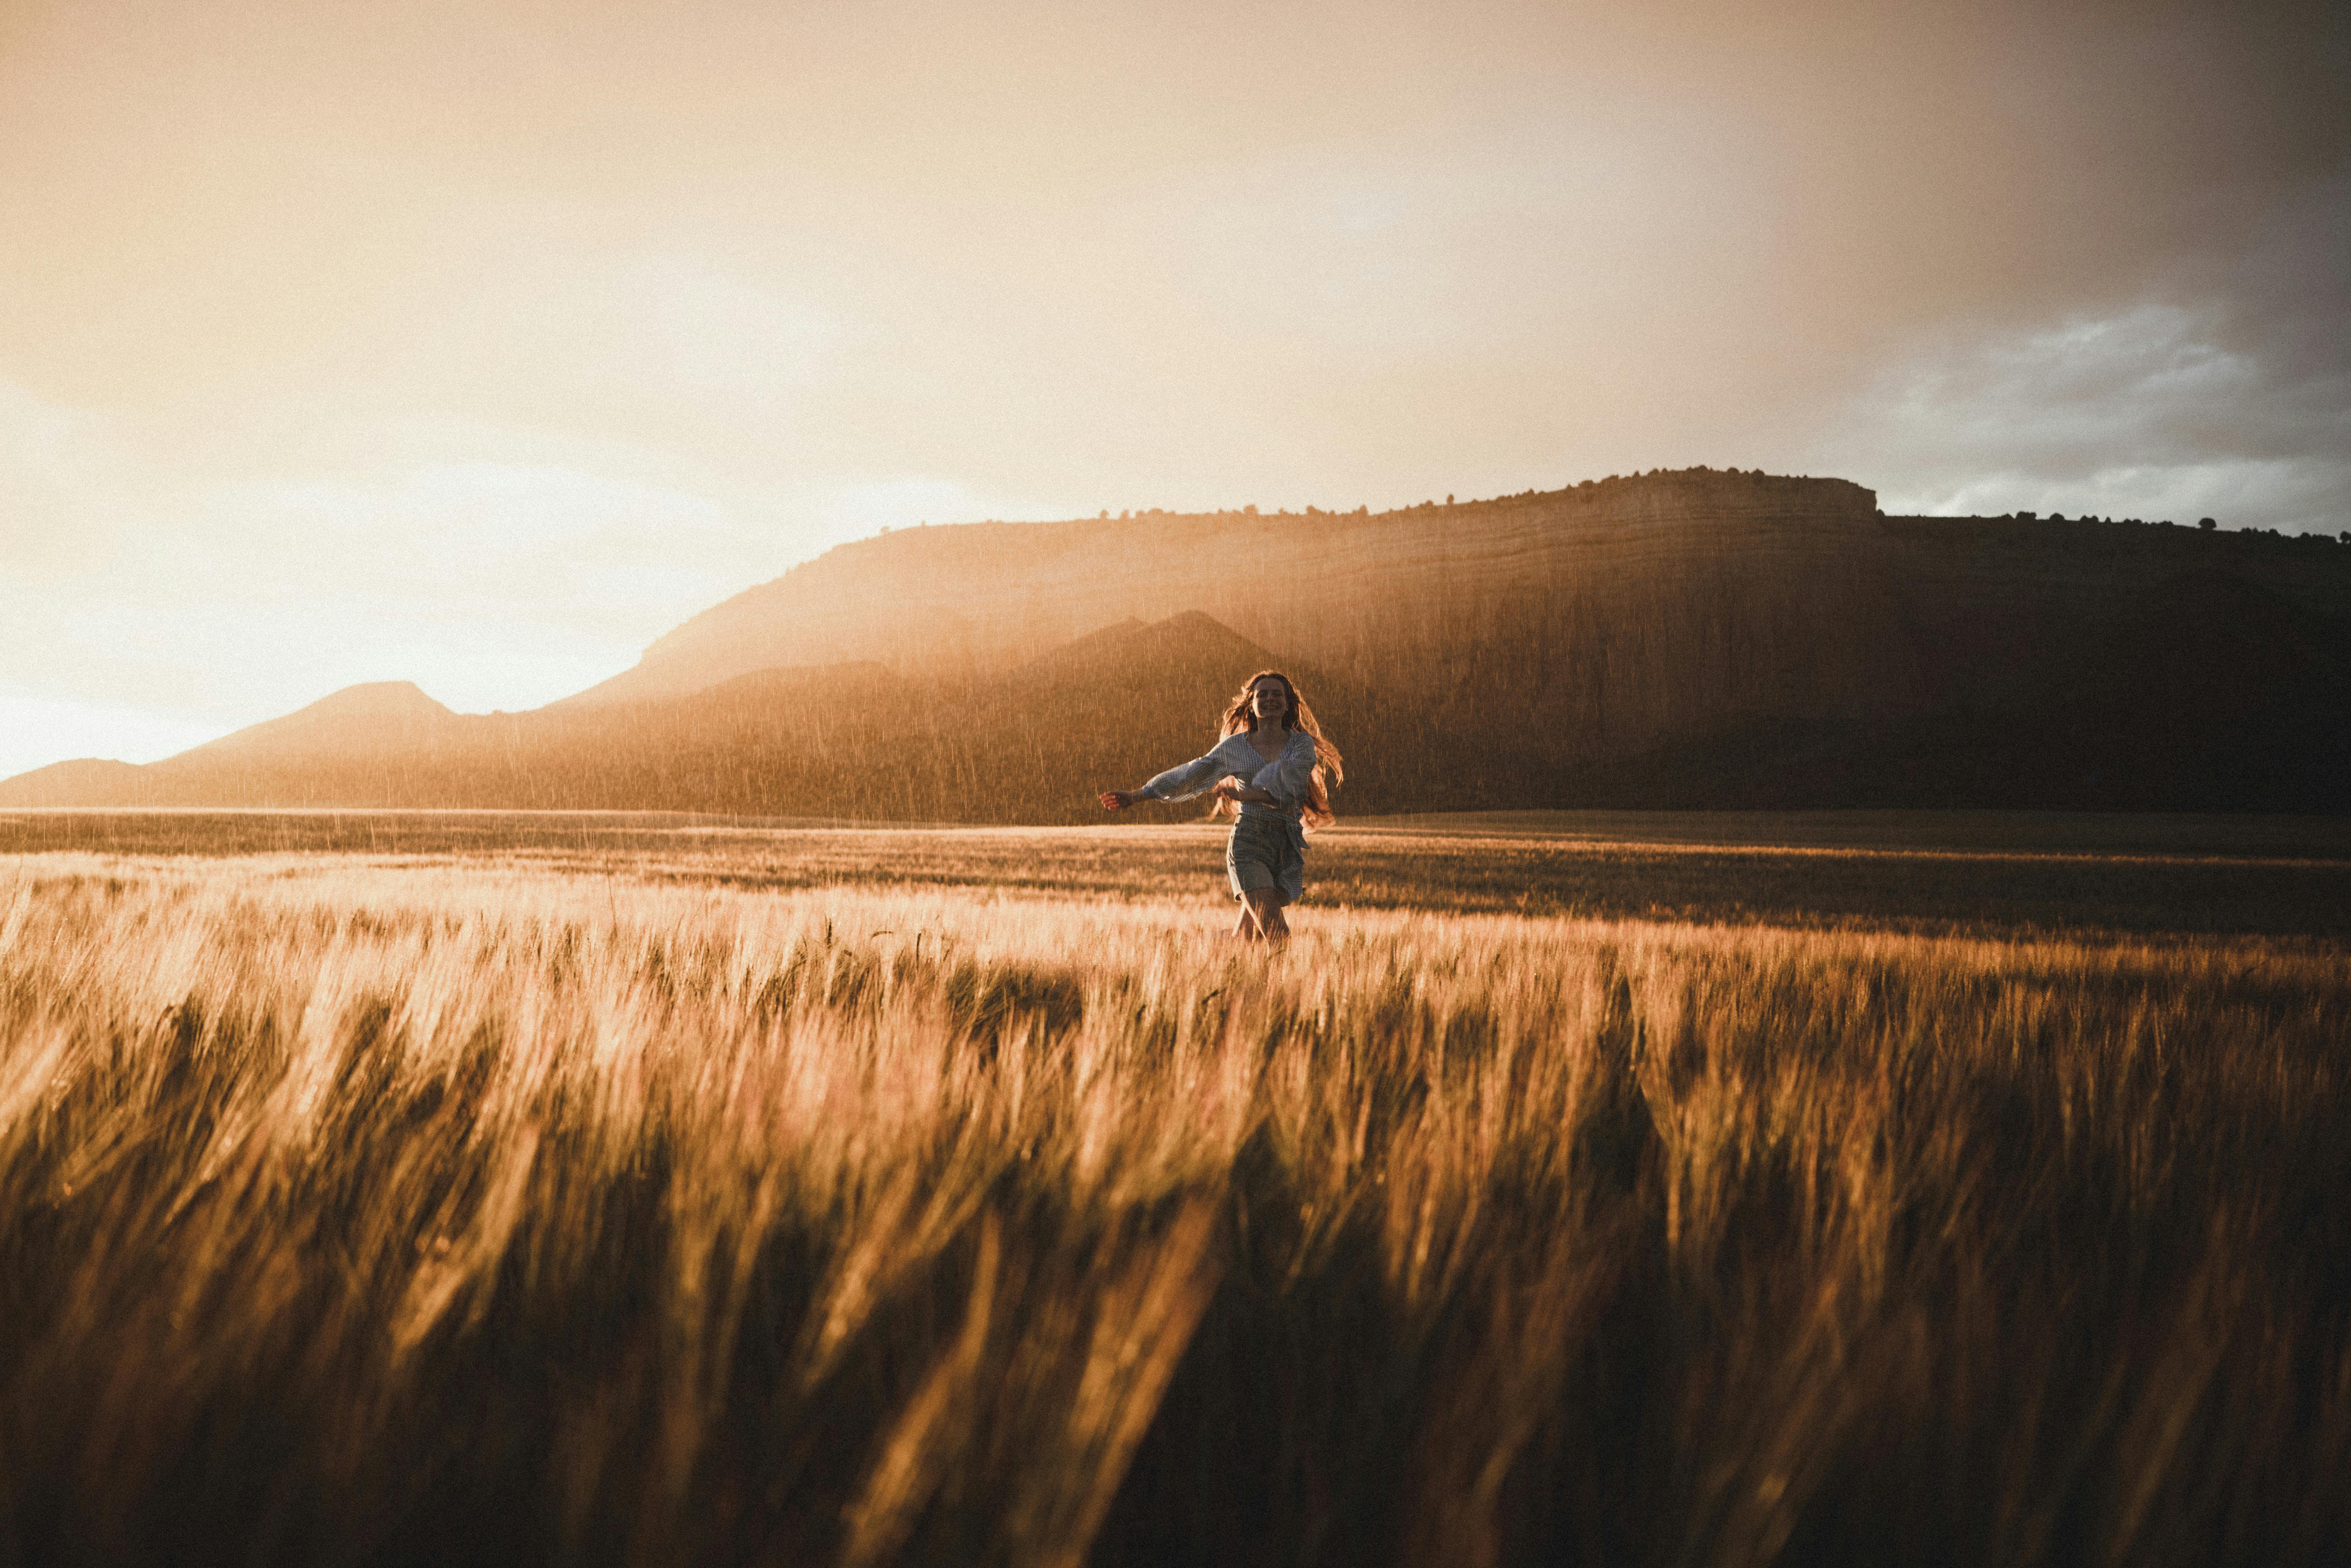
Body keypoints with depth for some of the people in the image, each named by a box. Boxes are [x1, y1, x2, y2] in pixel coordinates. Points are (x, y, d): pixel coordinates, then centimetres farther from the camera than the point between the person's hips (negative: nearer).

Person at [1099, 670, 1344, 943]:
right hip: (1248, 844, -2)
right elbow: (1188, 776, 14)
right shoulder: (1235, 747, 8)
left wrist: (1244, 793, -15)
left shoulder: (1303, 744, 7)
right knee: (1276, 936, -17)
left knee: (1244, 940, 5)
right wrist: (1136, 796, 16)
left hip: (1287, 850, 2)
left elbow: (1289, 785, -10)